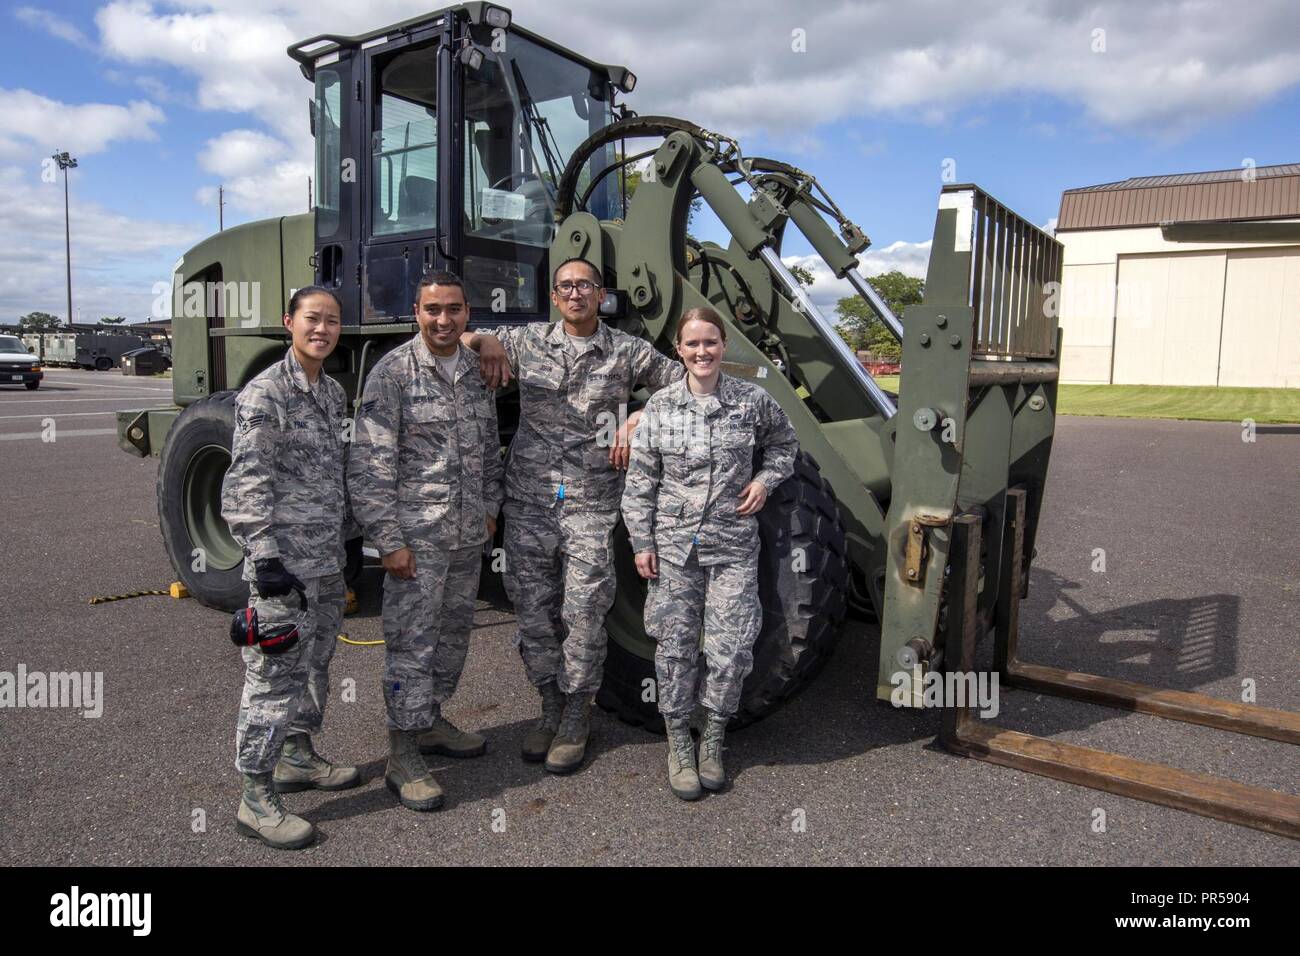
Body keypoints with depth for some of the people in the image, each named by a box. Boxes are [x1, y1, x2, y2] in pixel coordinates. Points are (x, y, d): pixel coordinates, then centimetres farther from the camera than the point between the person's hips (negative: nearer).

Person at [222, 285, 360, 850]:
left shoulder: (334, 392, 12)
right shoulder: (264, 394, -11)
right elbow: (247, 482, -15)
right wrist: (265, 556, -21)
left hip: (328, 560, 8)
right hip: (283, 565, -8)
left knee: (314, 665, 19)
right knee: (275, 676, -2)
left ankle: (298, 758, 36)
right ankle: (255, 799, 10)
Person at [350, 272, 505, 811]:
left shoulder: (476, 370, 8)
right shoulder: (393, 372, -11)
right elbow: (370, 464, -14)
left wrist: (490, 508, 15)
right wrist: (388, 539, -17)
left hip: (468, 535, 7)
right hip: (416, 538, -6)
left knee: (453, 635, 17)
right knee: (411, 645, -1)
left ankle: (430, 722, 35)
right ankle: (403, 757, 11)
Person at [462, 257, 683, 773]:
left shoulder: (627, 351, 4)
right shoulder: (527, 341, 8)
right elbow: (459, 340, 17)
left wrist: (639, 417, -6)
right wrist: (487, 341, -6)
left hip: (591, 502, -2)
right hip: (529, 498, 2)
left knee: (583, 612, -1)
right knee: (533, 610, 8)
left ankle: (576, 716, 17)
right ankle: (551, 706, 27)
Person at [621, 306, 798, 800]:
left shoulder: (752, 400, 0)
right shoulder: (660, 406, 0)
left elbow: (784, 442, 18)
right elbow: (640, 481, 3)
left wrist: (765, 480, 1)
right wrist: (642, 542, 0)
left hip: (732, 545, 0)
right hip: (673, 543, 0)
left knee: (732, 647, 0)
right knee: (675, 645, 6)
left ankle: (712, 740, 23)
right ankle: (679, 744, 24)